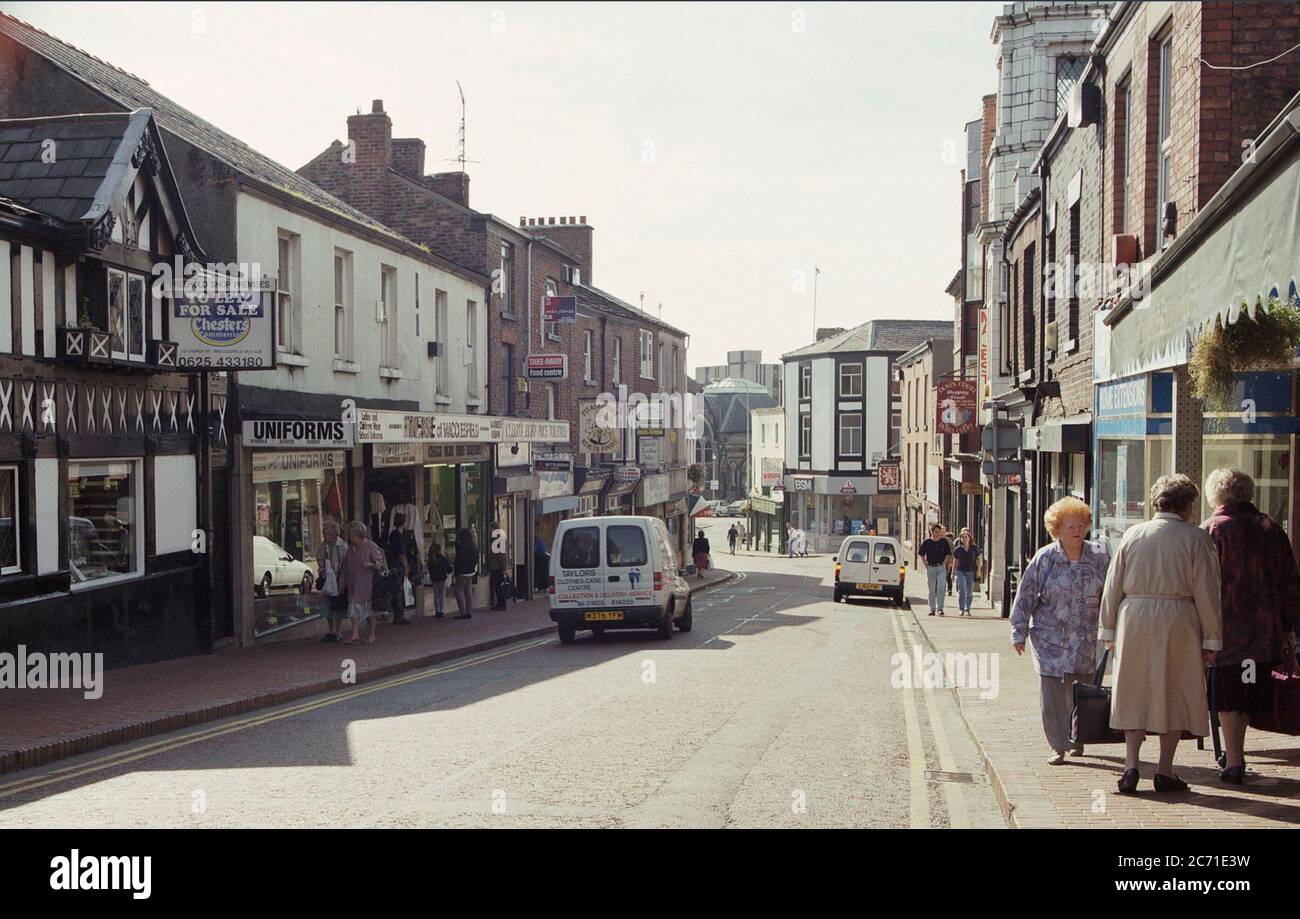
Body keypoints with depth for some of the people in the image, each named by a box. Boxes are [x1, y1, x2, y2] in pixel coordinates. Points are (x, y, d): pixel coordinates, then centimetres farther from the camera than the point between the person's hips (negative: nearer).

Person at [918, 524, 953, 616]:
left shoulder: (944, 542, 3)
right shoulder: (927, 542, 2)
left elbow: (948, 554, 13)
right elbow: (921, 554, 13)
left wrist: (944, 563, 1)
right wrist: (925, 563, 4)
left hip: (941, 568, 0)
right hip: (930, 567, 0)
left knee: (940, 588, -9)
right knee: (932, 589, 6)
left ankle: (940, 608, -7)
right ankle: (932, 608, 13)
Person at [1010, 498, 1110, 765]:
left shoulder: (1099, 557, 1)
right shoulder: (1044, 558, -4)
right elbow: (1025, 597, 0)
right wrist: (1019, 633, 0)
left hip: (1087, 642, 2)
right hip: (1051, 640, -1)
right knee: (1053, 694, -3)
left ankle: (1079, 739, 28)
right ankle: (1059, 747, 7)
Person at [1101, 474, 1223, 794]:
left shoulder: (1133, 534, 6)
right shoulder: (1197, 538, -3)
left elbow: (1113, 586, 7)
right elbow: (1206, 594, -4)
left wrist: (1109, 630, 14)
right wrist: (1211, 639, 1)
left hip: (1134, 618, 3)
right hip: (1178, 622, -3)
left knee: (1135, 694, 12)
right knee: (1175, 696, 8)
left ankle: (1131, 764, 4)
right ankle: (1165, 771, 10)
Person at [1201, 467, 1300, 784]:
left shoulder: (1211, 530, -6)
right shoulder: (1272, 529, 8)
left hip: (1227, 628, -4)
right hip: (1267, 631, 4)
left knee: (1228, 700, 3)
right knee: (1248, 696, 16)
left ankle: (1234, 762, 2)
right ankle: (1233, 753, 25)